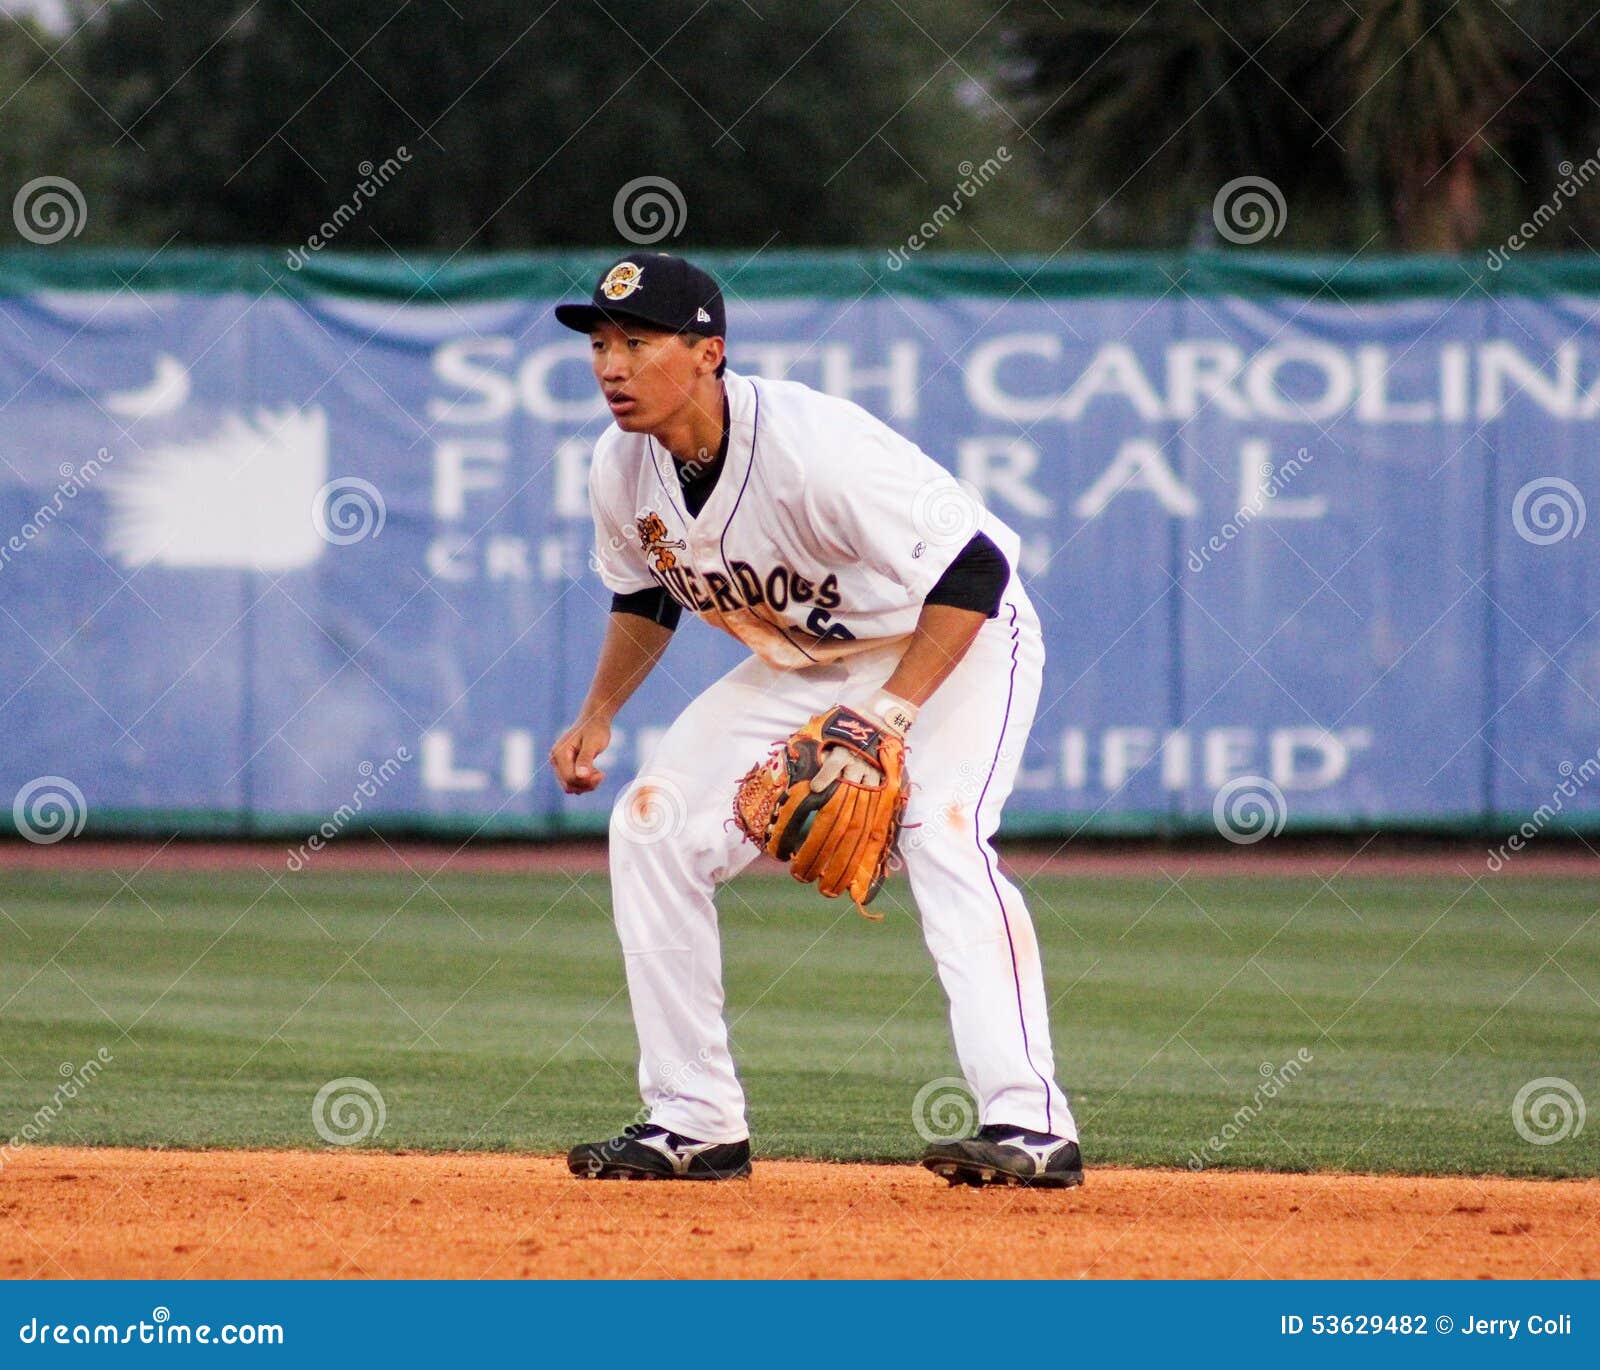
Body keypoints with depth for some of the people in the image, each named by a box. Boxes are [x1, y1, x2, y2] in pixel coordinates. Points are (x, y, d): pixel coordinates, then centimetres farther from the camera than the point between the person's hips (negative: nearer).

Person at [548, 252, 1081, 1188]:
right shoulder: (625, 469, -11)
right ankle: (695, 1122, 3)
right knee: (655, 823, -4)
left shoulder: (812, 446, -34)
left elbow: (973, 571, -33)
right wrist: (598, 715, 0)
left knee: (942, 831, -31)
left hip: (957, 641, -8)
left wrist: (888, 716, -38)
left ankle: (1031, 1123, -34)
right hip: (801, 661, 8)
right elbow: (646, 595, 12)